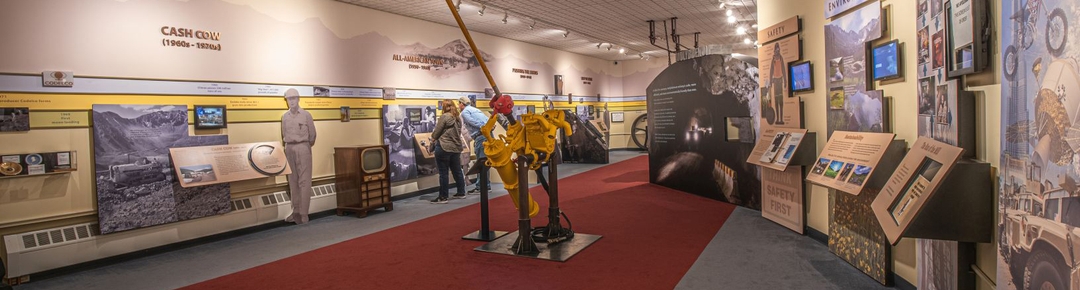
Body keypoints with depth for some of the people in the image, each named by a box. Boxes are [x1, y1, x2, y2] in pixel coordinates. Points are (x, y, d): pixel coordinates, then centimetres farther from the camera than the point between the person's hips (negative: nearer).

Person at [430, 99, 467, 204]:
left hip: (443, 148, -7)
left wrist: (433, 138, 15)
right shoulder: (458, 117, 11)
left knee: (443, 173, -2)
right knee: (457, 171, 15)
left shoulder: (444, 116, -11)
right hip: (456, 147, 8)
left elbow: (437, 132, -8)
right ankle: (461, 193, 23)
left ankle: (443, 197, 3)